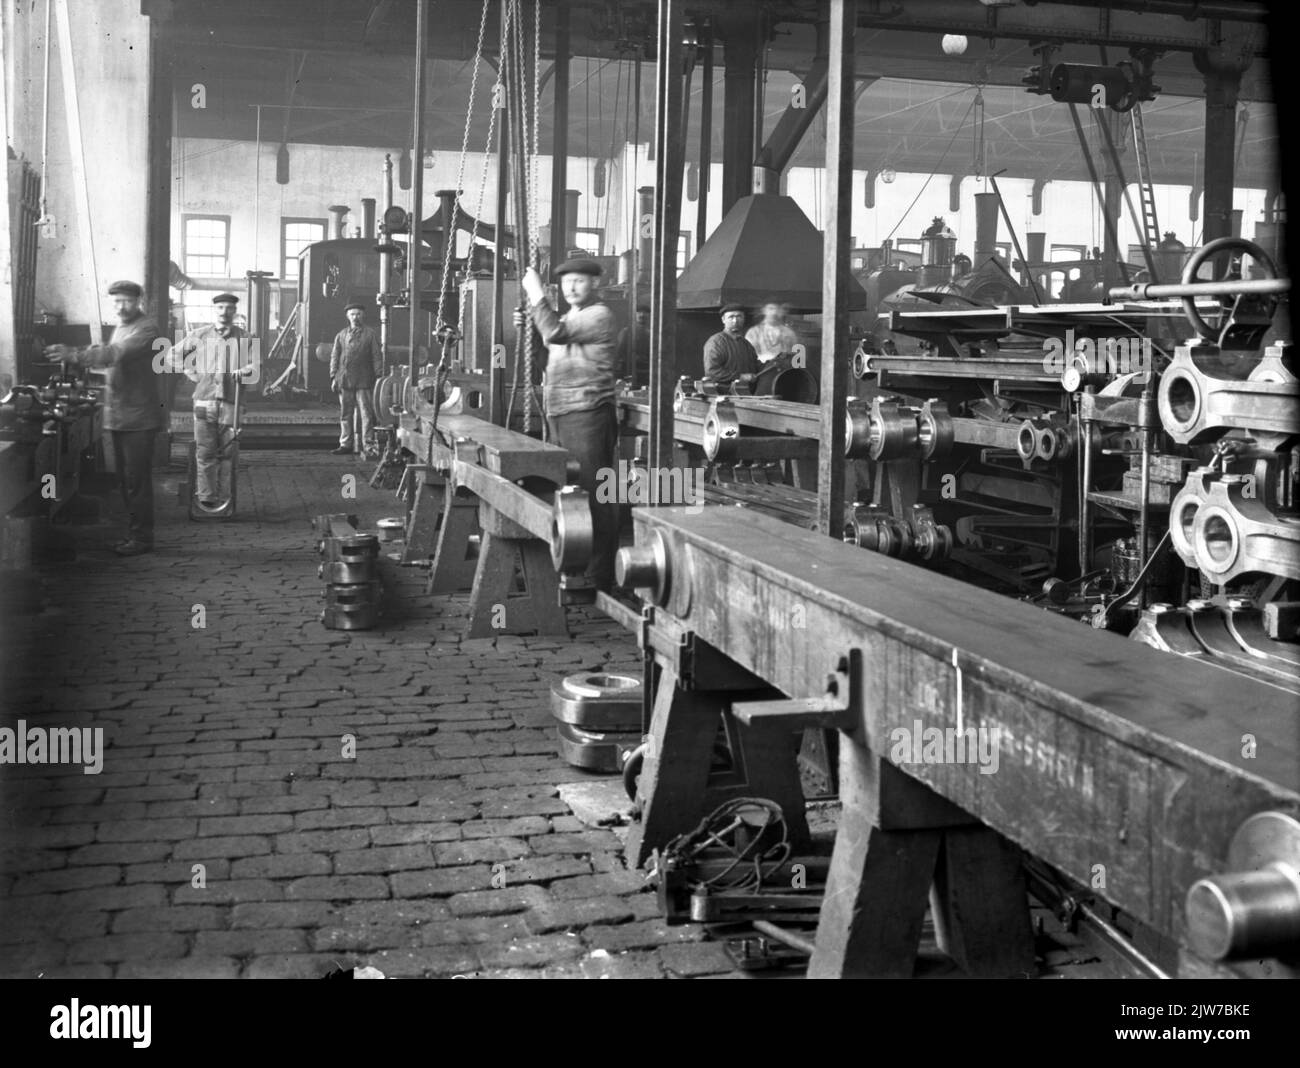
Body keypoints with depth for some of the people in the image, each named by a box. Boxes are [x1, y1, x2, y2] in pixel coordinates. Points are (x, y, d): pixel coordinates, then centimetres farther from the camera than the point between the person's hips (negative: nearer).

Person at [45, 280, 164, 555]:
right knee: (125, 478, 12)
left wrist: (75, 356, -35)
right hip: (118, 416, 9)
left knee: (136, 479, -6)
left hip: (139, 417, -9)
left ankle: (142, 537, 1)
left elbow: (117, 353, -28)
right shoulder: (121, 327, 16)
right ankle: (134, 532, 20)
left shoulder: (146, 329, -13)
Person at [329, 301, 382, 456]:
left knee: (366, 413, -4)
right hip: (344, 380, 3)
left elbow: (377, 357, 3)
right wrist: (333, 377, 5)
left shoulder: (370, 334, 6)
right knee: (345, 413, 6)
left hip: (363, 381, -3)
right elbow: (334, 357, 14)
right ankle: (345, 444, 13)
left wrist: (378, 377, -4)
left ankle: (368, 445, -1)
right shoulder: (341, 335, 14)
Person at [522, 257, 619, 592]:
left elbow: (555, 333, -17)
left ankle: (600, 576, -6)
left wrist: (536, 294, -11)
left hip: (587, 414, -9)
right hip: (559, 414, 9)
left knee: (594, 493, -8)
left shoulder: (599, 315, -7)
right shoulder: (569, 316, 23)